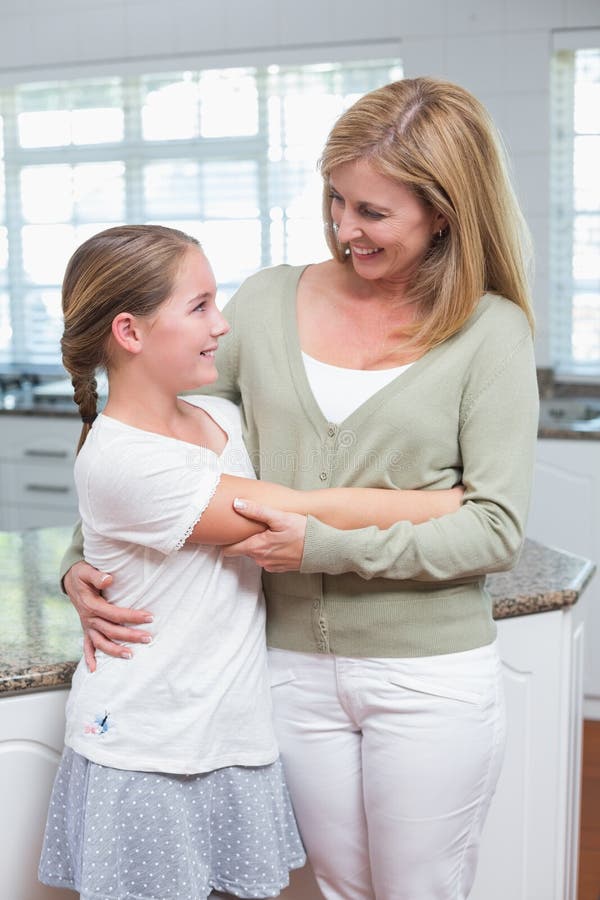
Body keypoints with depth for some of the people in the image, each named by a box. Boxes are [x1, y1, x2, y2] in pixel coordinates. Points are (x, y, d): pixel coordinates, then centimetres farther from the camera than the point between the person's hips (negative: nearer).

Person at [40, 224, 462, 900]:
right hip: (145, 760, -6)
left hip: (234, 740, 7)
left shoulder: (221, 417, 3)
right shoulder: (119, 460, -22)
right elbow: (302, 514, -22)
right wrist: (457, 503, -15)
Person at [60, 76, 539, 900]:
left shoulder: (490, 331, -8)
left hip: (429, 675, -3)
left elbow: (496, 529, -12)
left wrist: (327, 546, -21)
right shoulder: (266, 303, 1)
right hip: (295, 666, 3)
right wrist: (85, 560, -4)